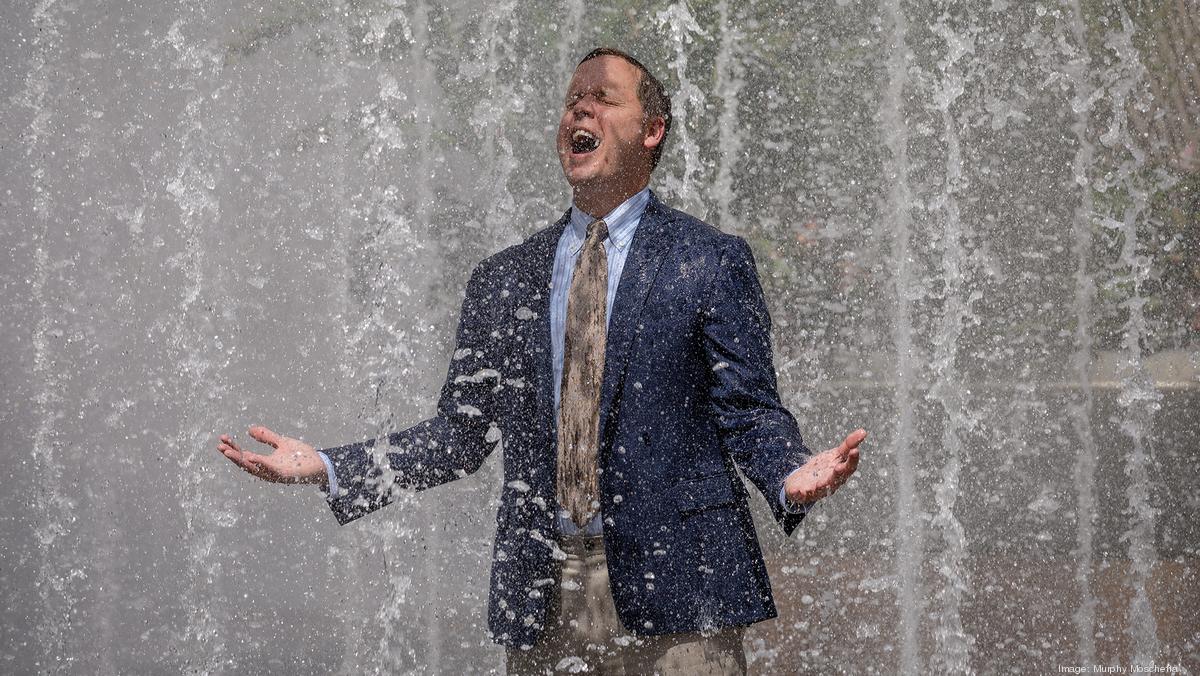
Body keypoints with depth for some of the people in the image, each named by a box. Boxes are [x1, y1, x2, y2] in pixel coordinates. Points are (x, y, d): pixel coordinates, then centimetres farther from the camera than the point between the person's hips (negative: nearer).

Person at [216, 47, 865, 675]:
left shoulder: (710, 261, 3)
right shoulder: (501, 280, 13)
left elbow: (748, 411, -1)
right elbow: (462, 432, 12)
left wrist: (791, 476, -22)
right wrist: (326, 467, 3)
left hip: (674, 589, -3)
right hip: (539, 601, 3)